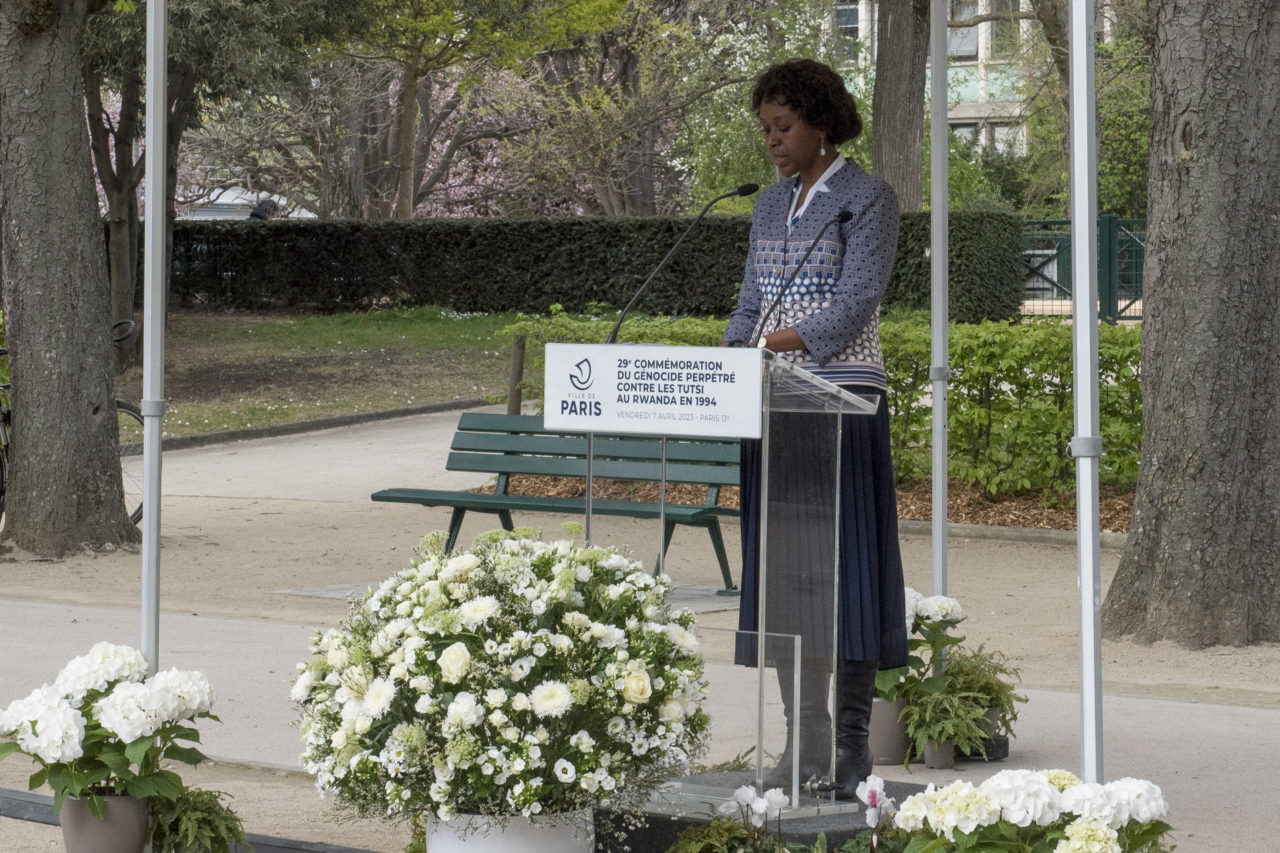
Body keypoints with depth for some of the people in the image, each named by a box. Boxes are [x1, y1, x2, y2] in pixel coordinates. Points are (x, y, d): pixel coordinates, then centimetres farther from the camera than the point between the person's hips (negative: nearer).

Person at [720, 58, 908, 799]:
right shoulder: (771, 206, 16)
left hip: (842, 398, -6)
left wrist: (775, 345, -25)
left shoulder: (869, 200, -5)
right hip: (774, 406, 7)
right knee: (782, 568, 4)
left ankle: (852, 743, -2)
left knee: (845, 564, -6)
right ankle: (804, 739, 9)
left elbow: (857, 302, -15)